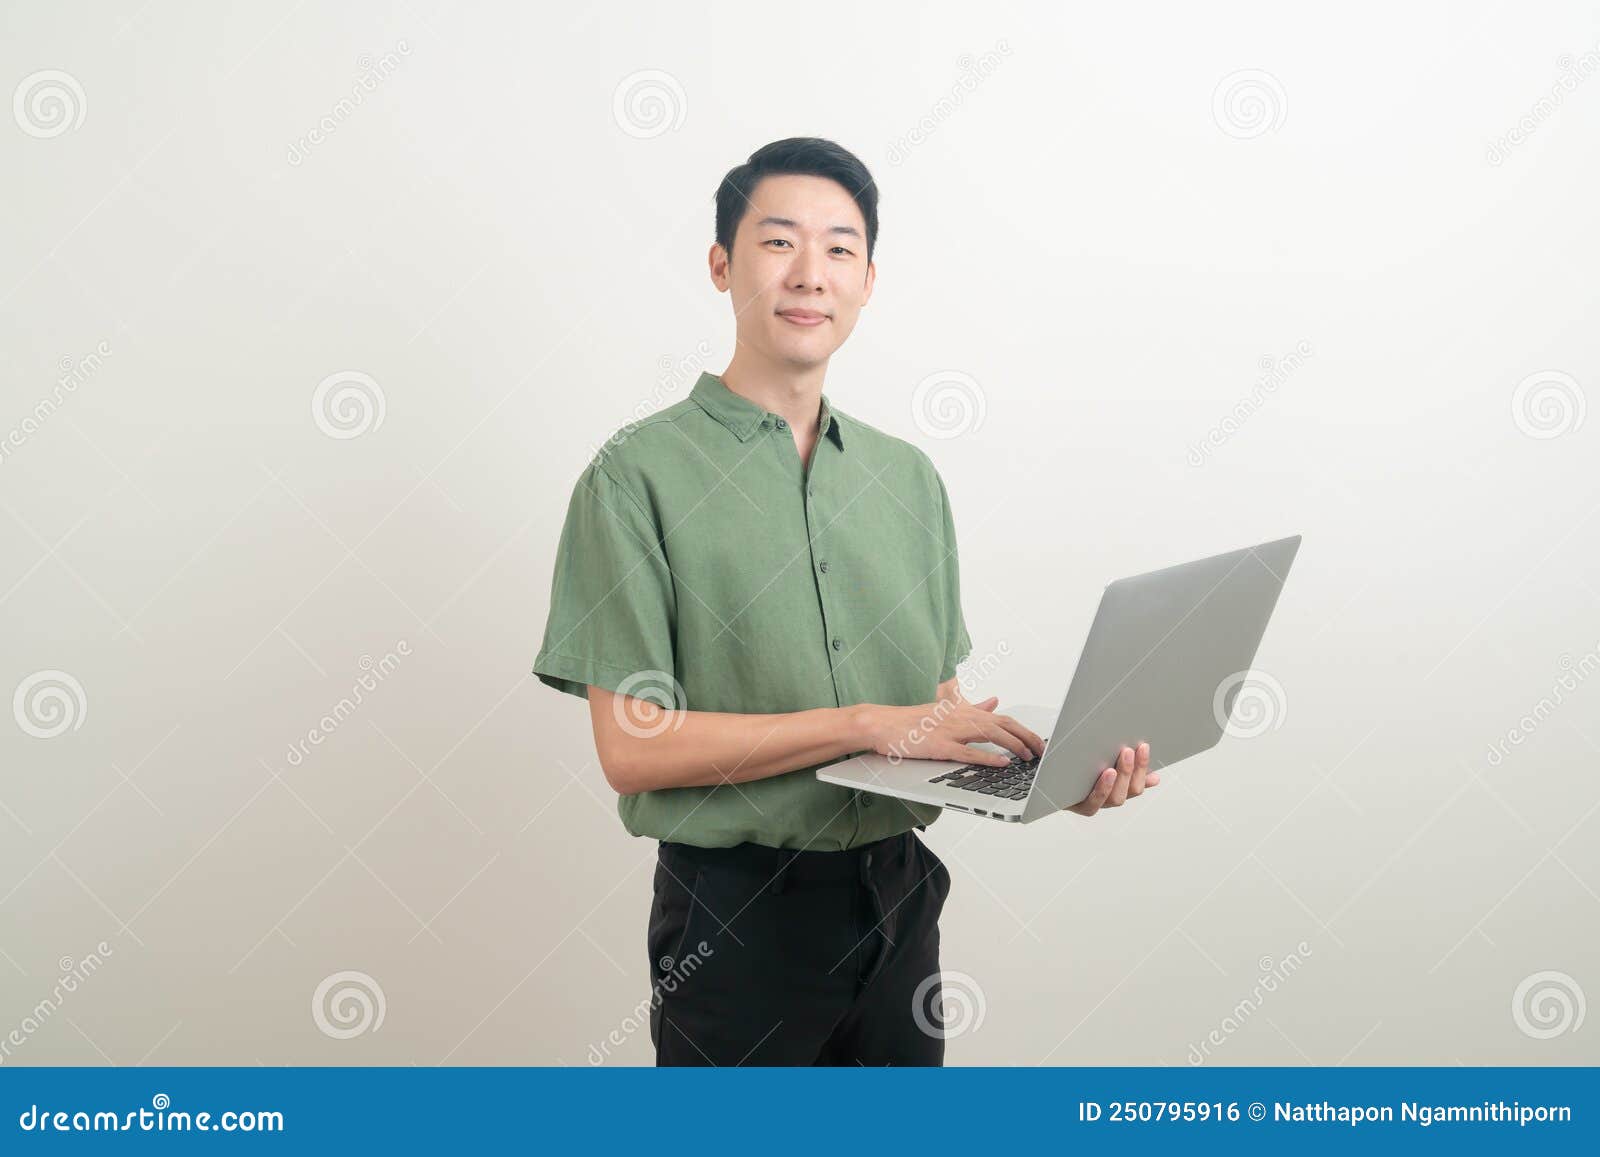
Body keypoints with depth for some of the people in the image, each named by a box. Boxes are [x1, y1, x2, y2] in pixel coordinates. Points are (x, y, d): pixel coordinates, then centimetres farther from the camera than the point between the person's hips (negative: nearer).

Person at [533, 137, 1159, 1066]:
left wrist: (1052, 769, -10)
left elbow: (941, 703, 10)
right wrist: (871, 725, -20)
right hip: (739, 913, -5)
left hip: (898, 901, 5)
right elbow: (633, 747, -16)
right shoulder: (641, 474, -10)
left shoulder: (909, 478, 7)